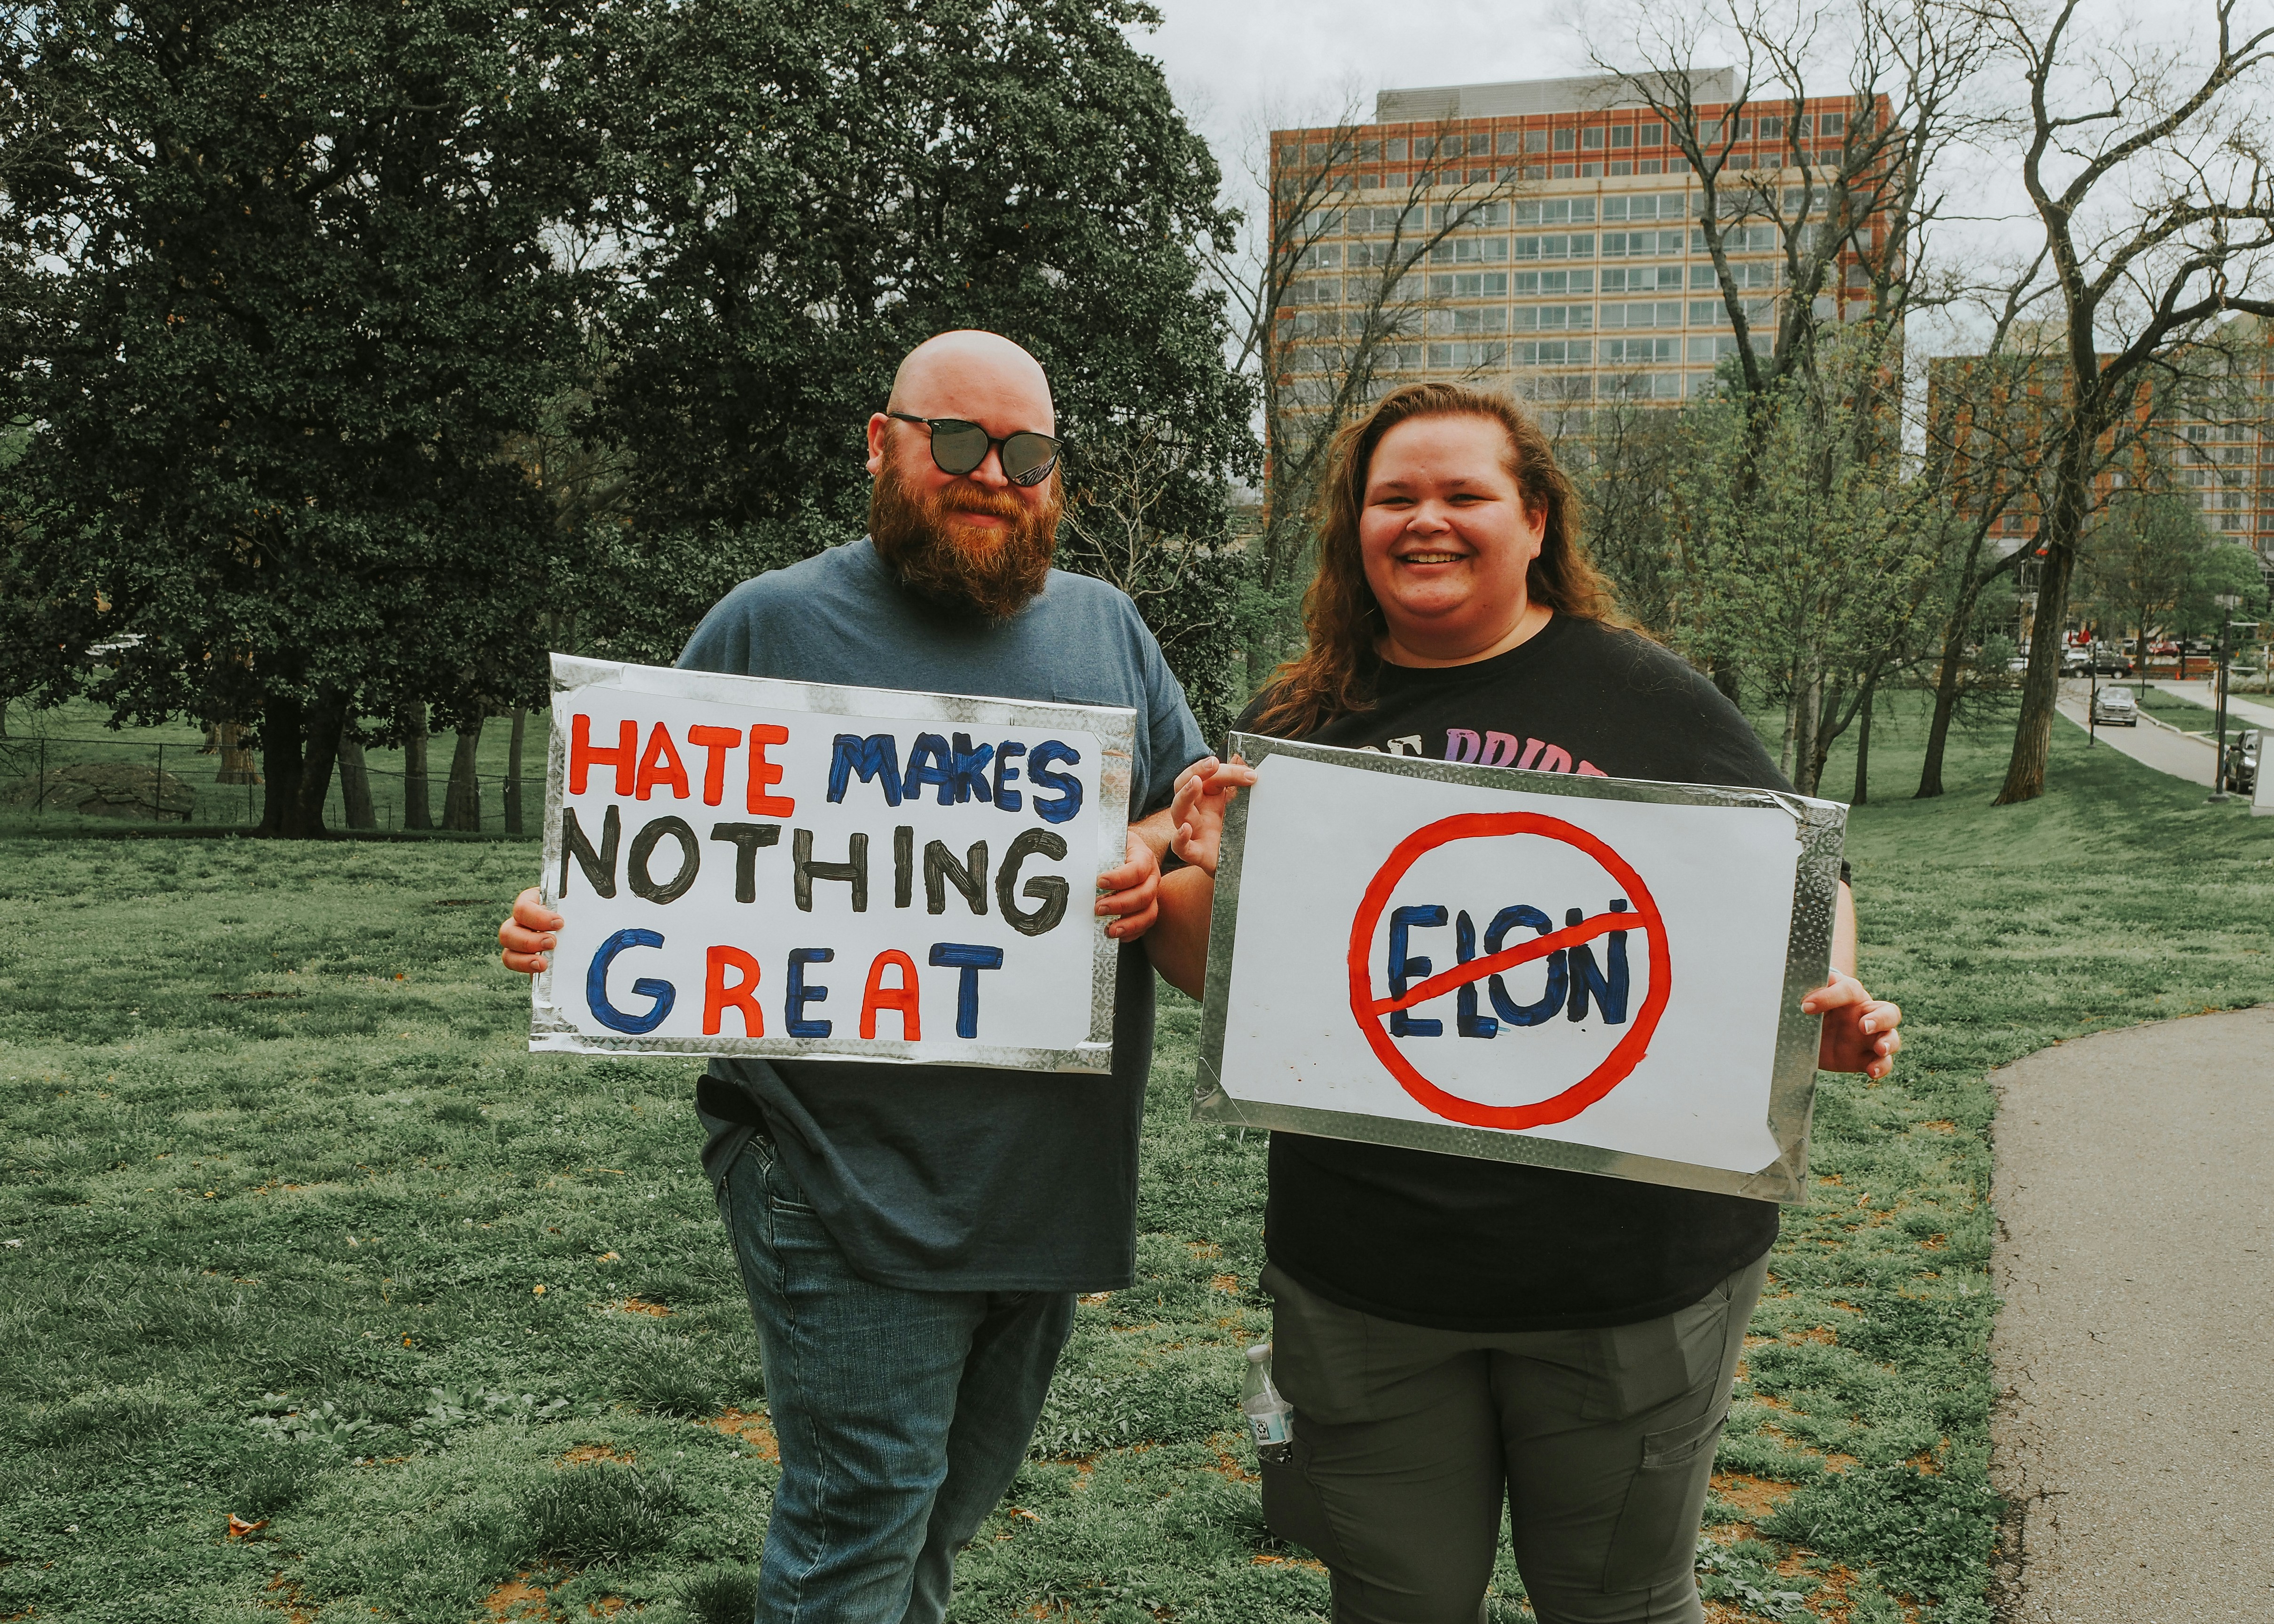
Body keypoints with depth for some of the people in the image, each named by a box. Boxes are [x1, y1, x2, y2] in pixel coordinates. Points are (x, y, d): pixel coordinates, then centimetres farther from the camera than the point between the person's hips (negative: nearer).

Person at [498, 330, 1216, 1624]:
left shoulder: (1105, 625, 12)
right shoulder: (773, 622, -1)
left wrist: (1156, 863, -6)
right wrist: (568, 923, -17)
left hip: (1054, 1174, 5)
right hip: (857, 1177, -5)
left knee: (958, 1498, 19)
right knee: (865, 1517, -3)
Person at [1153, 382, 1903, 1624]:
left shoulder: (1647, 700, -3)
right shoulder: (1297, 721, 4)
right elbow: (1205, 968, 9)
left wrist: (1835, 1003, -17)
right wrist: (1213, 877, -14)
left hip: (1629, 1267, -1)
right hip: (1364, 1272, 2)